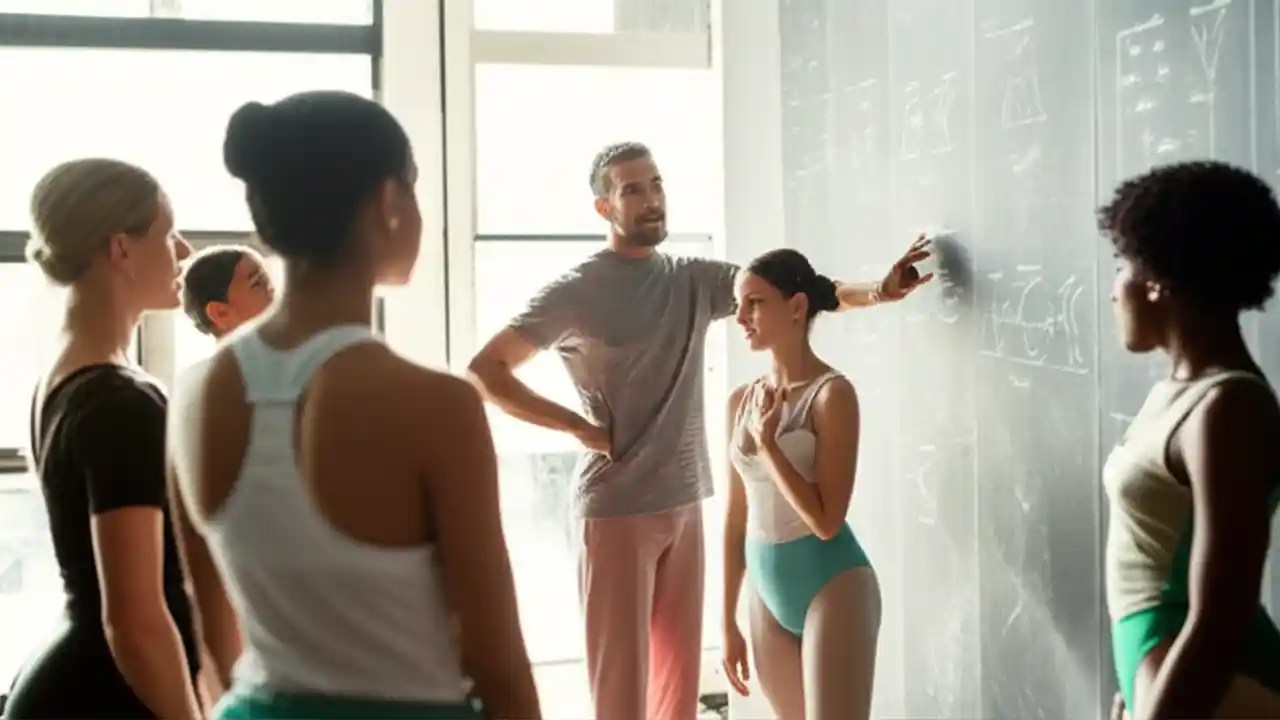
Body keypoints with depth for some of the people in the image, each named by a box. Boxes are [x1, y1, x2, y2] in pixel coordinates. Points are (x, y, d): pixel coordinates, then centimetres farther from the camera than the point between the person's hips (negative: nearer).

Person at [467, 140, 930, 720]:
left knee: (681, 673, 14)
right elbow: (484, 371, -11)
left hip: (684, 506, 6)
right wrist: (580, 427, -13)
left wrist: (875, 292, -17)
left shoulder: (696, 280, 7)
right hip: (616, 511, -5)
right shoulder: (576, 292, -9)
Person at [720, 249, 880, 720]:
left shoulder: (831, 394, -12)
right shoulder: (741, 400, 6)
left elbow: (826, 521, -17)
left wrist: (767, 442, -15)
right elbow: (737, 518, 11)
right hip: (768, 594, 6)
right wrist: (728, 621, 13)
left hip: (831, 587, -6)